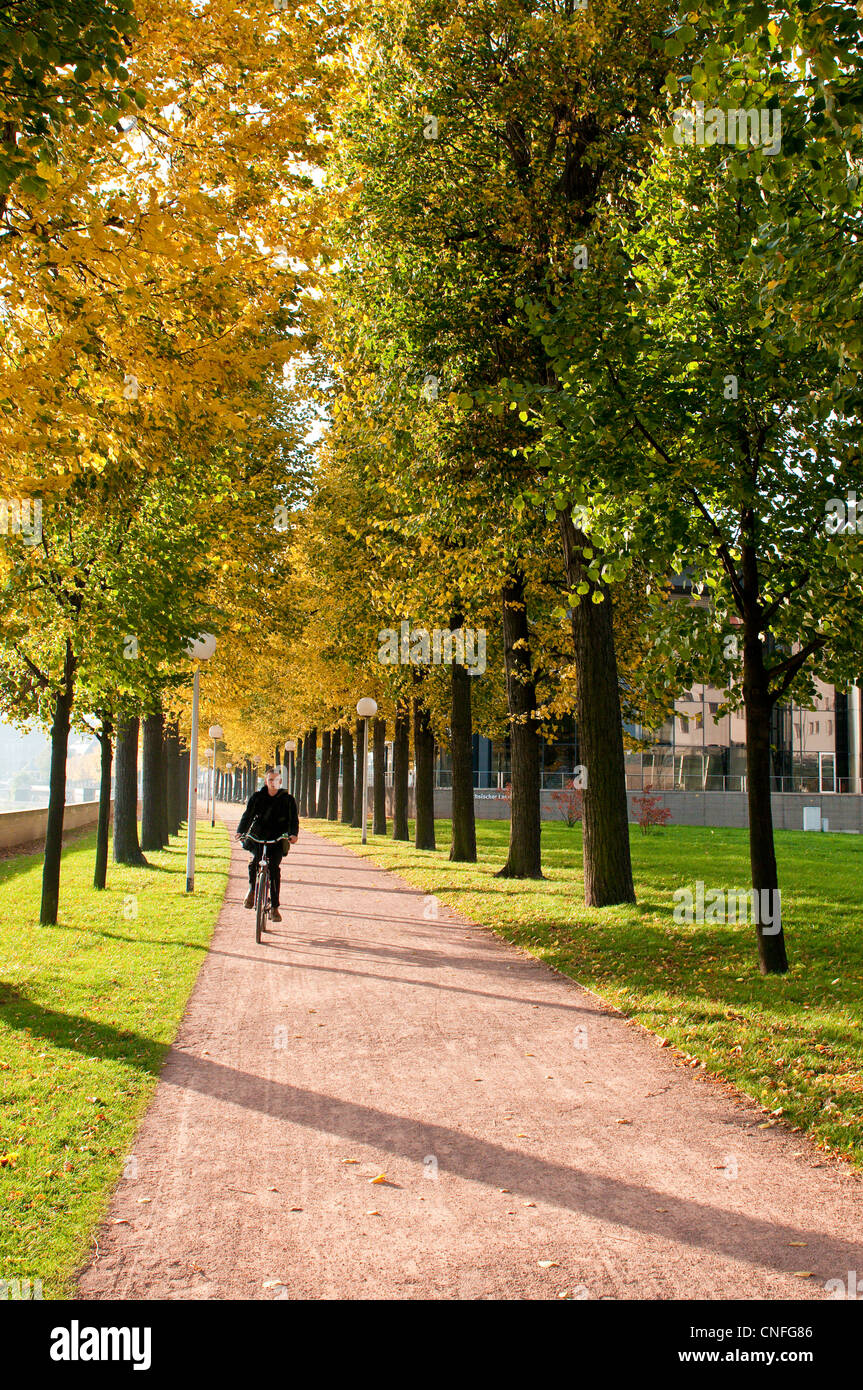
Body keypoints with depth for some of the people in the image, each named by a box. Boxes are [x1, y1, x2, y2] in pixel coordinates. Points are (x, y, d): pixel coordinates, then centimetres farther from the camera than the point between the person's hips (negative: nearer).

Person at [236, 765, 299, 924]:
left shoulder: (287, 799, 5)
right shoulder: (257, 797, 6)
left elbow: (293, 819, -2)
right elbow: (248, 815, -2)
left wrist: (293, 834, -22)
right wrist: (241, 831, -19)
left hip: (278, 839, 0)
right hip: (257, 837, 0)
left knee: (274, 868, -15)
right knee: (255, 859, -26)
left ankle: (274, 907, -7)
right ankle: (252, 889, 3)